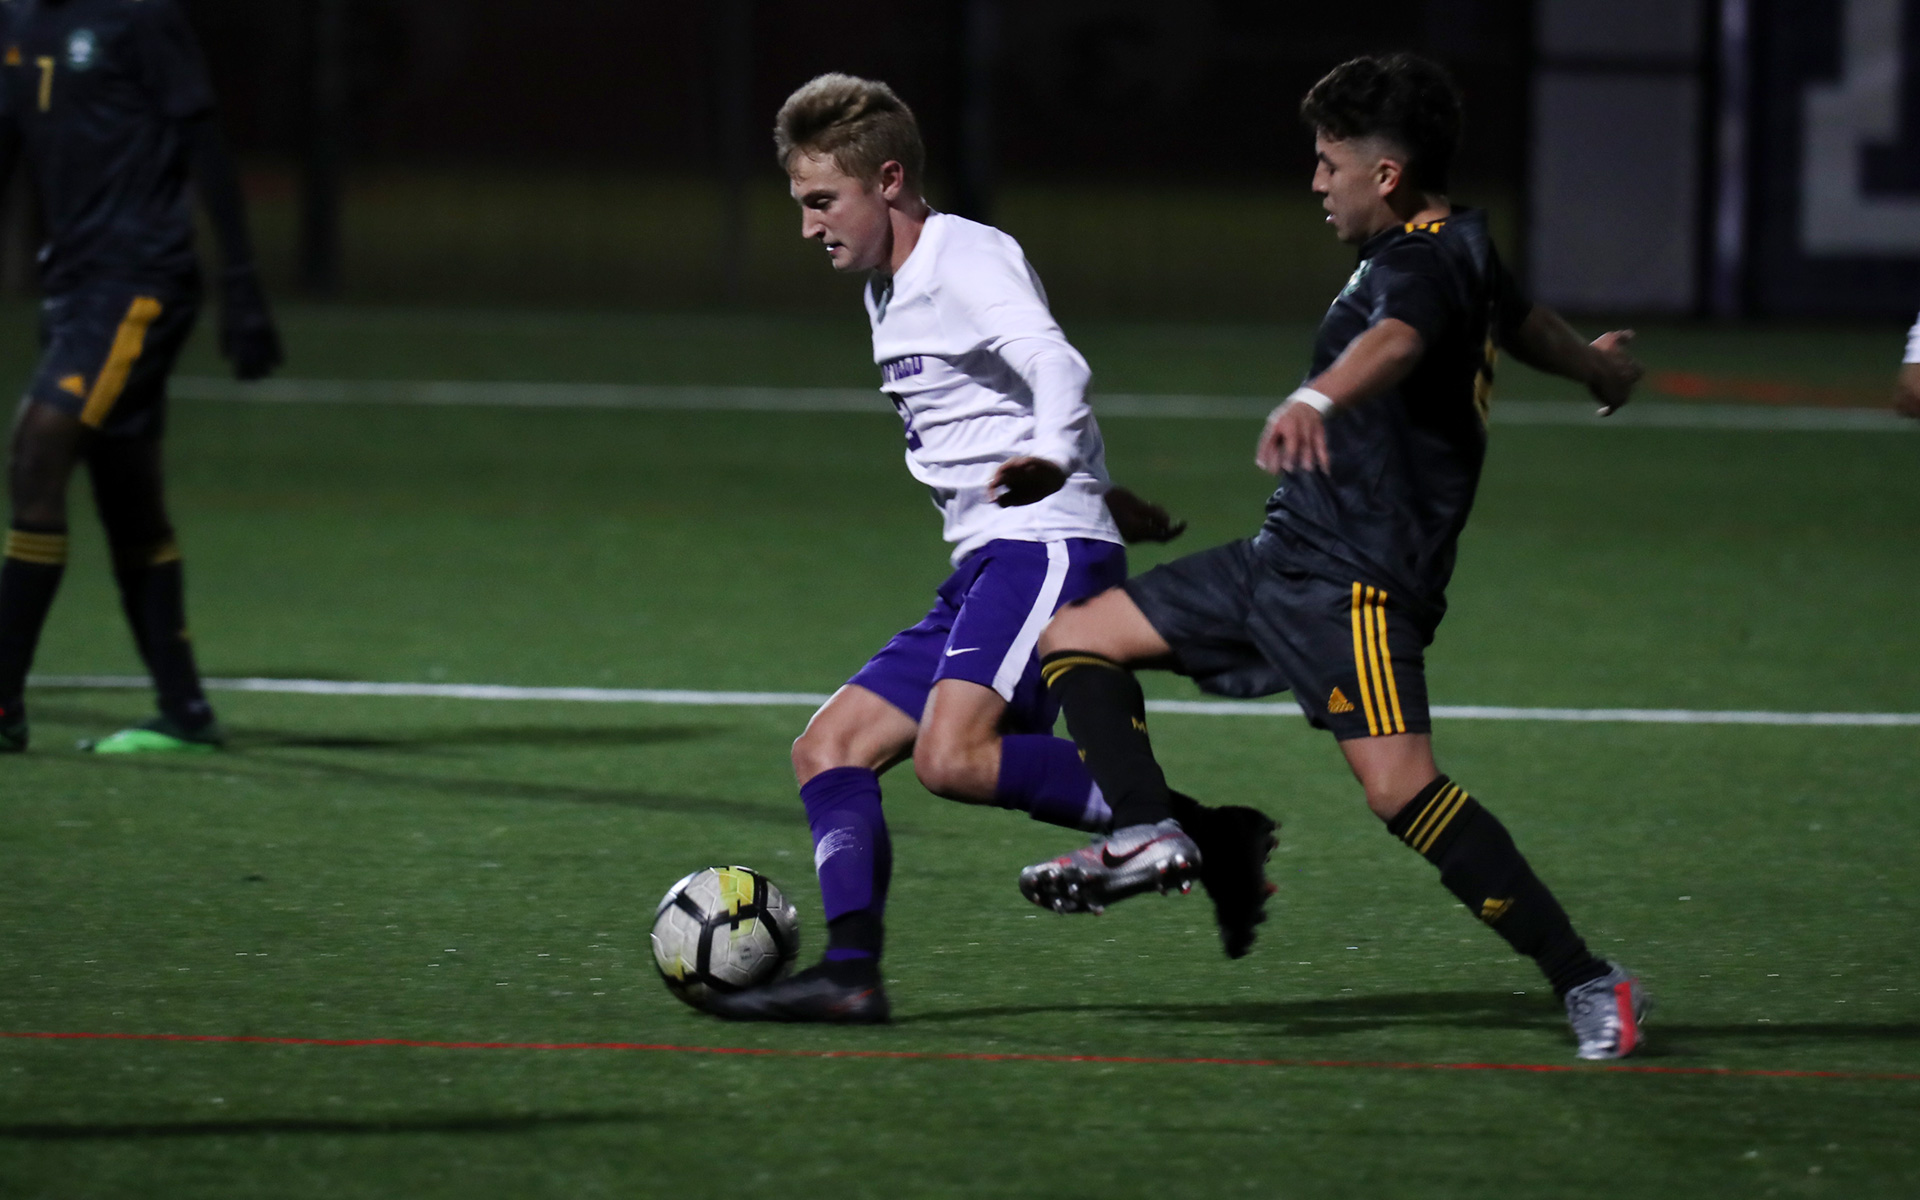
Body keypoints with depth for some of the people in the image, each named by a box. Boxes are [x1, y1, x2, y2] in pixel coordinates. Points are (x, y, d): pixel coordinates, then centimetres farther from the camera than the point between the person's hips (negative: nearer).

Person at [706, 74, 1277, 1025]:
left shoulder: (968, 260, -9)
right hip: (982, 570, 10)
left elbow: (1054, 363, -27)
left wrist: (1050, 458, -46)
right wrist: (1099, 492, 43)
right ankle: (850, 973, -7)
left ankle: (1200, 835, -23)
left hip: (1045, 551, -10)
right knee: (828, 750, 2)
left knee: (953, 756, -28)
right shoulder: (888, 293, 22)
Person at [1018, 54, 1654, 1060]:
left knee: (1401, 790, -24)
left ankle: (1588, 984, -17)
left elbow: (1394, 342, -41)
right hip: (1285, 559, 11)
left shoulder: (1424, 264, -17)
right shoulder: (1456, 251, 15)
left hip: (1358, 580, -11)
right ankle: (1147, 833, -7)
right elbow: (1521, 321, 36)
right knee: (1078, 639, 10)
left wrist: (1315, 400, -63)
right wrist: (1594, 367, 59)